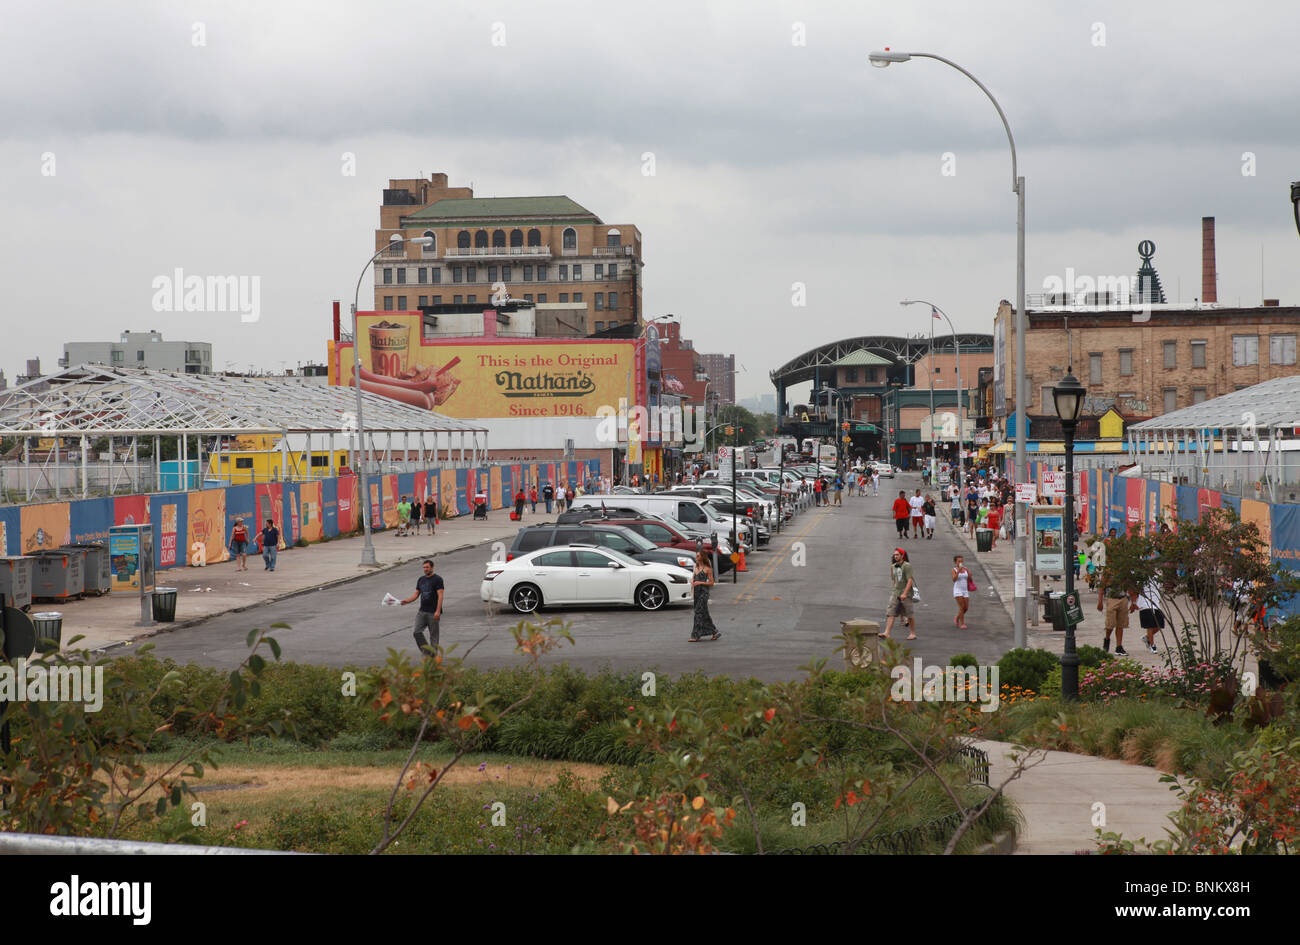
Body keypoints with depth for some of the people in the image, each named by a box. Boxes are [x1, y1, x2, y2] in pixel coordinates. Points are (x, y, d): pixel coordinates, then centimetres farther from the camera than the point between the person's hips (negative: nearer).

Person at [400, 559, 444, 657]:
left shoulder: (437, 579, -6)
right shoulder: (421, 580, 15)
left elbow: (440, 596, -12)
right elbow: (416, 594, 17)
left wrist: (438, 611, -21)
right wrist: (407, 601, -2)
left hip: (433, 613, -6)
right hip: (422, 611, 6)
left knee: (433, 635, 0)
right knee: (417, 632, -4)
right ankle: (427, 652, 8)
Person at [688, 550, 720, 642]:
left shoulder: (707, 569, -8)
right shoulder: (696, 567, 12)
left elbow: (711, 583, -8)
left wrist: (700, 583, -17)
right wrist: (692, 580, 0)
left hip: (704, 592, -8)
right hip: (697, 592, 8)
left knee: (699, 613, -9)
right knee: (704, 614, 10)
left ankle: (695, 636, -8)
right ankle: (714, 632, 20)